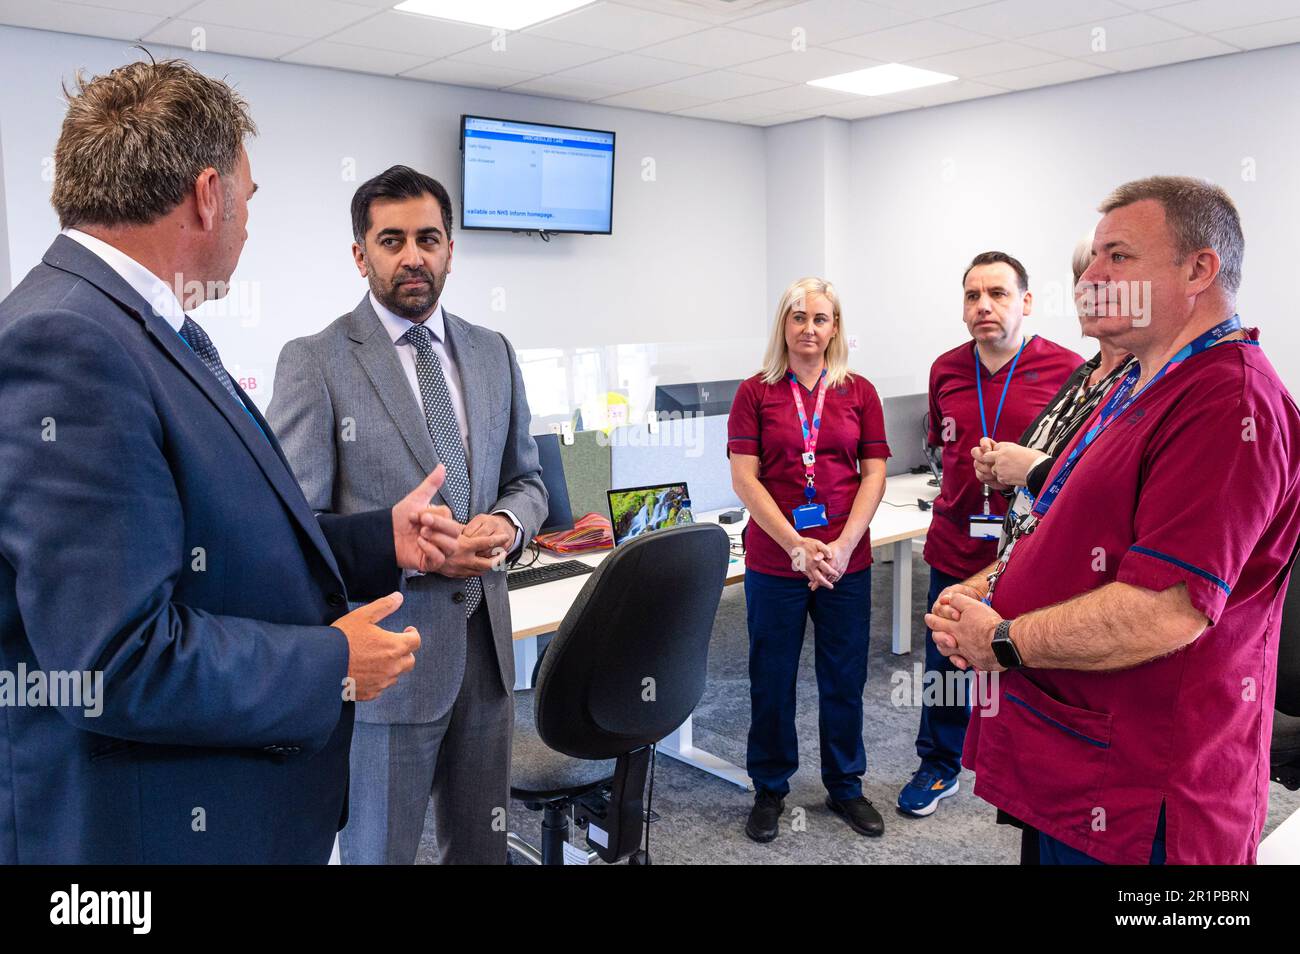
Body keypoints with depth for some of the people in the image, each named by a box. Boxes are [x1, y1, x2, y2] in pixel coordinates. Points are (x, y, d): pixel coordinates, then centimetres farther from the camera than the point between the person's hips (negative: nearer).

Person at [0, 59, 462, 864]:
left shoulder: (165, 334, 6)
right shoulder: (65, 344, -24)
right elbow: (116, 659, -28)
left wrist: (382, 540, 9)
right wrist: (332, 667, -17)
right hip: (158, 826, -9)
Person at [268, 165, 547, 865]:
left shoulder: (492, 354, 8)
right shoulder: (314, 362, -8)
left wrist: (507, 524, -8)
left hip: (485, 645, 5)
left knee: (482, 848, 19)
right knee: (379, 852, 13)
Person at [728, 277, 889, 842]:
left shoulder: (859, 393, 5)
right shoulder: (755, 392, 0)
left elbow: (874, 474, 2)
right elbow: (744, 478, -5)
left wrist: (842, 546, -11)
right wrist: (796, 544, -15)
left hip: (846, 560, 1)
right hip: (774, 560, -1)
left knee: (844, 679, 11)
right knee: (772, 679, 9)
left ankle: (845, 786, 31)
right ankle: (769, 789, 28)